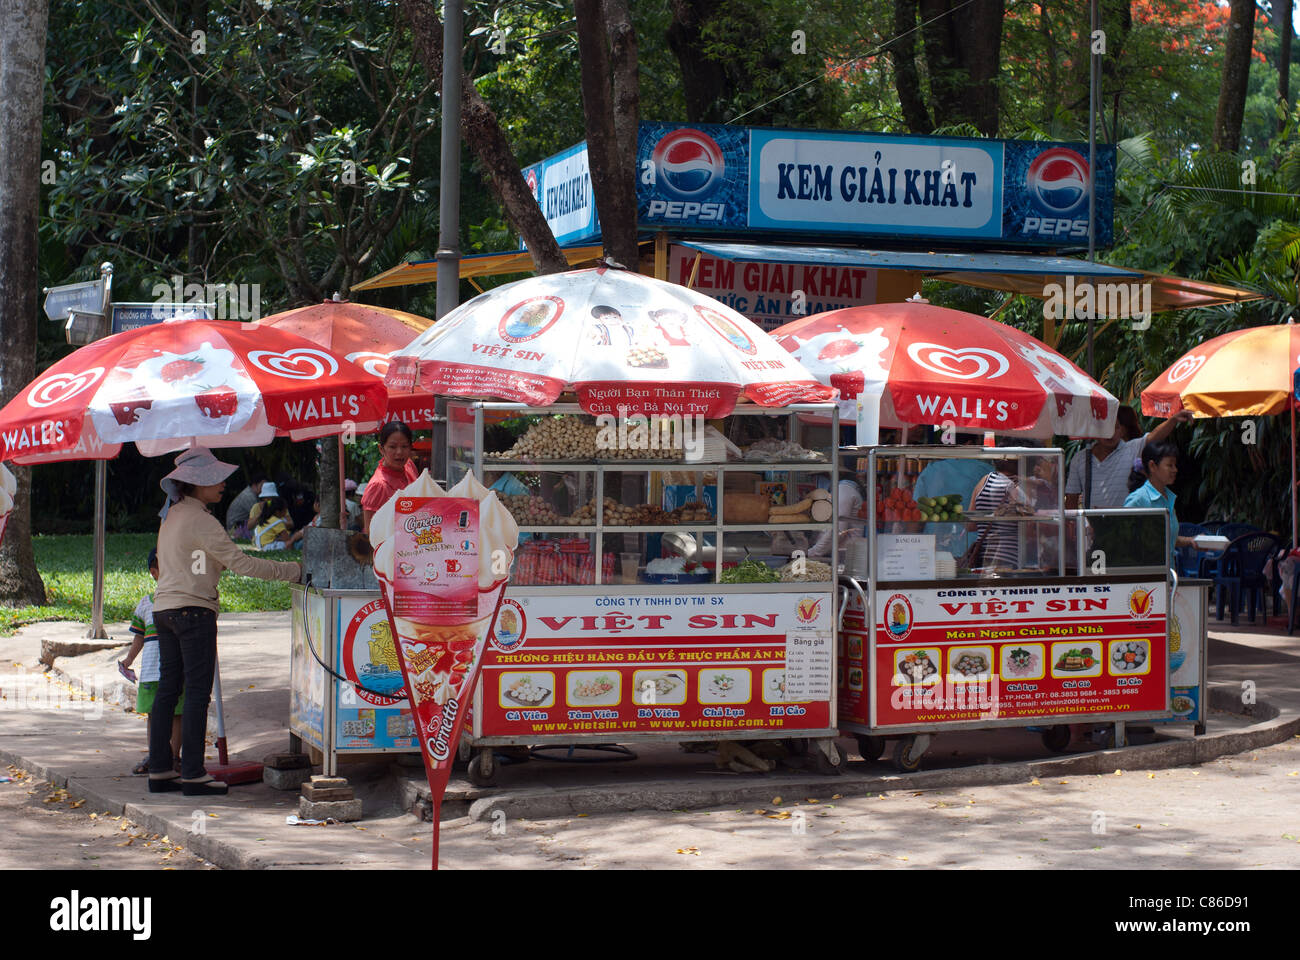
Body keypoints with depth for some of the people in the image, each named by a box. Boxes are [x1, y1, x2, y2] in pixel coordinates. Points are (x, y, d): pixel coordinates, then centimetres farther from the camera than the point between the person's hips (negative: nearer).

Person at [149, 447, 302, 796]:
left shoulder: (172, 515, 15)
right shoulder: (200, 520, -13)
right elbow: (239, 562, -16)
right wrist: (293, 571, -12)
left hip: (164, 608, 9)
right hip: (193, 610, -9)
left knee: (167, 689, 9)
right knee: (198, 692, -5)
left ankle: (159, 771, 11)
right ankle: (193, 774, -5)